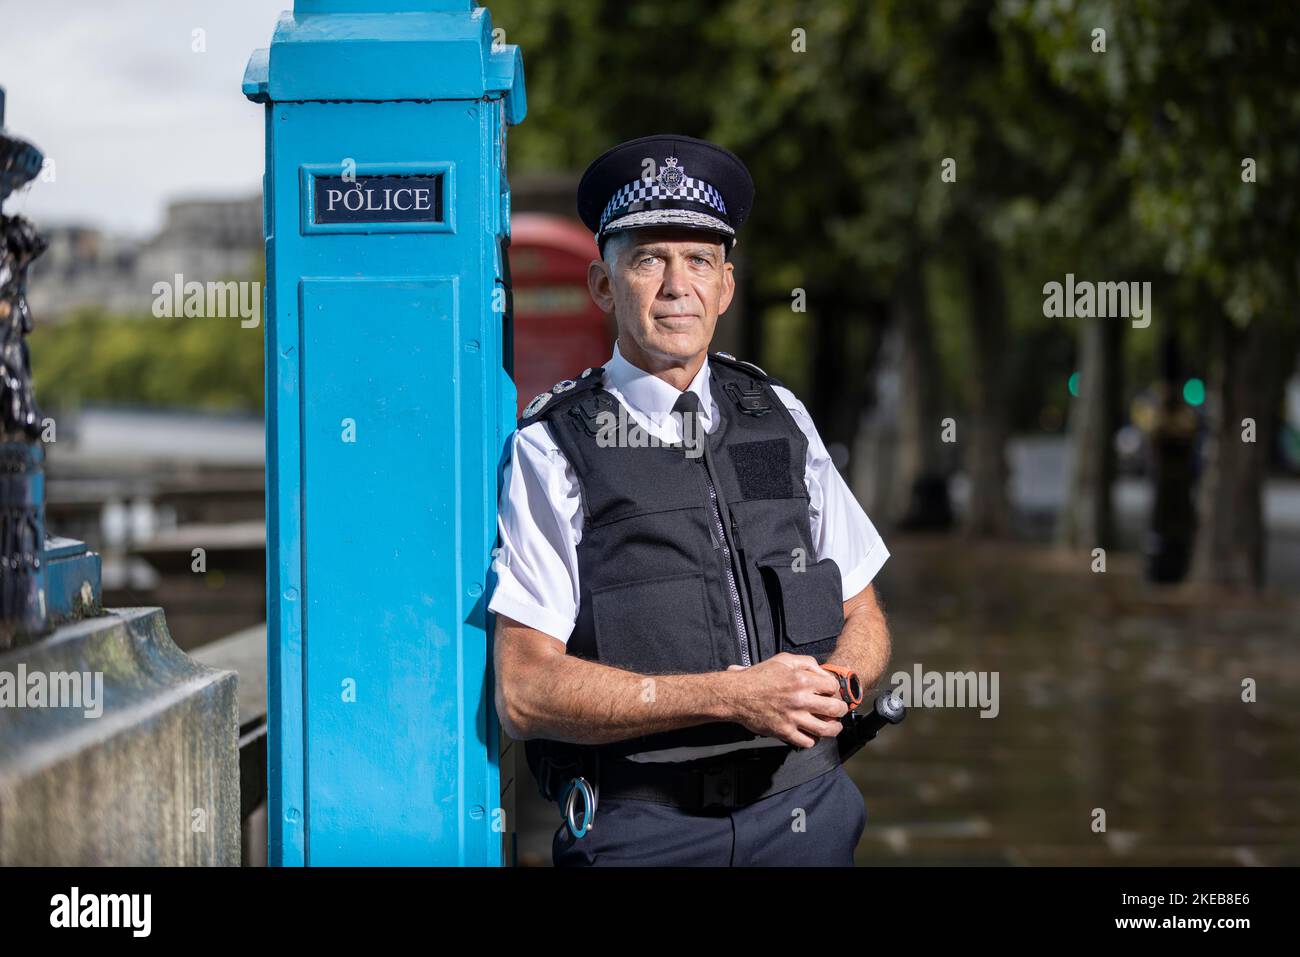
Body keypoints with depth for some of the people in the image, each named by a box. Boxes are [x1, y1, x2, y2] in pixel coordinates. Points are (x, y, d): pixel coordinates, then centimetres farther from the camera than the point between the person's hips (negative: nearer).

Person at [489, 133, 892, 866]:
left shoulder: (781, 419, 9)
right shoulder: (555, 449, -6)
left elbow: (864, 623, 14)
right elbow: (524, 693, -12)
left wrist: (832, 688, -9)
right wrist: (731, 696, -18)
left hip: (805, 815, 4)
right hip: (641, 828, -4)